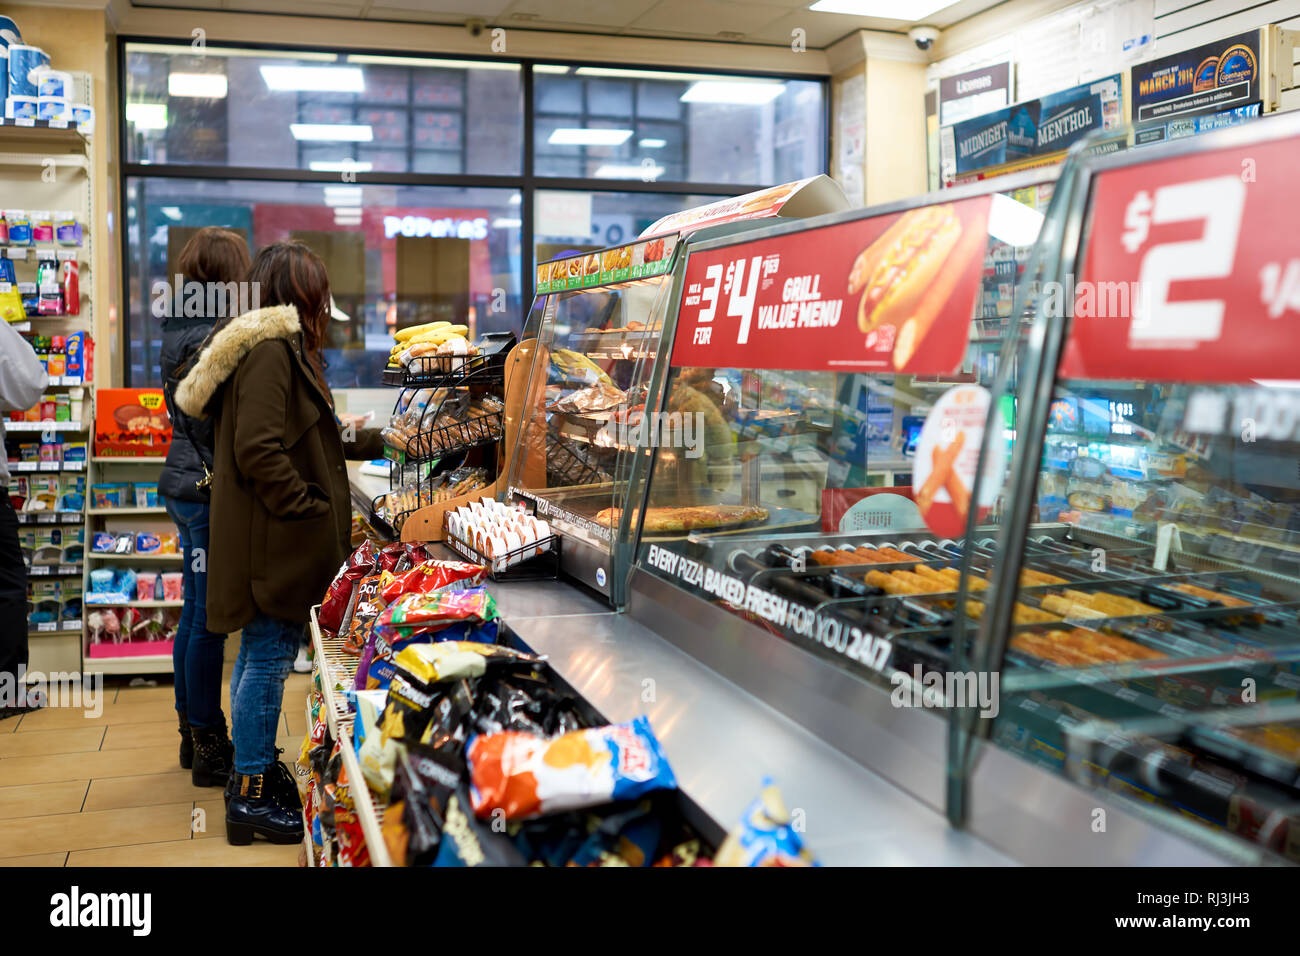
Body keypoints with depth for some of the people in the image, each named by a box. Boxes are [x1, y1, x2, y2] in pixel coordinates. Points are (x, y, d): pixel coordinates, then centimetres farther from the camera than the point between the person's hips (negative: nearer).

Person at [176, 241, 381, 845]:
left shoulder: (279, 348, 17)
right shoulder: (270, 351, -16)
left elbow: (308, 441, 22)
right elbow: (258, 451, -24)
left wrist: (377, 442, 26)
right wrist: (313, 508, -19)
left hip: (268, 539, 11)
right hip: (274, 541, -11)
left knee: (260, 653, 18)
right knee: (268, 657, -3)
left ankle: (255, 769, 31)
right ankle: (251, 796, 6)